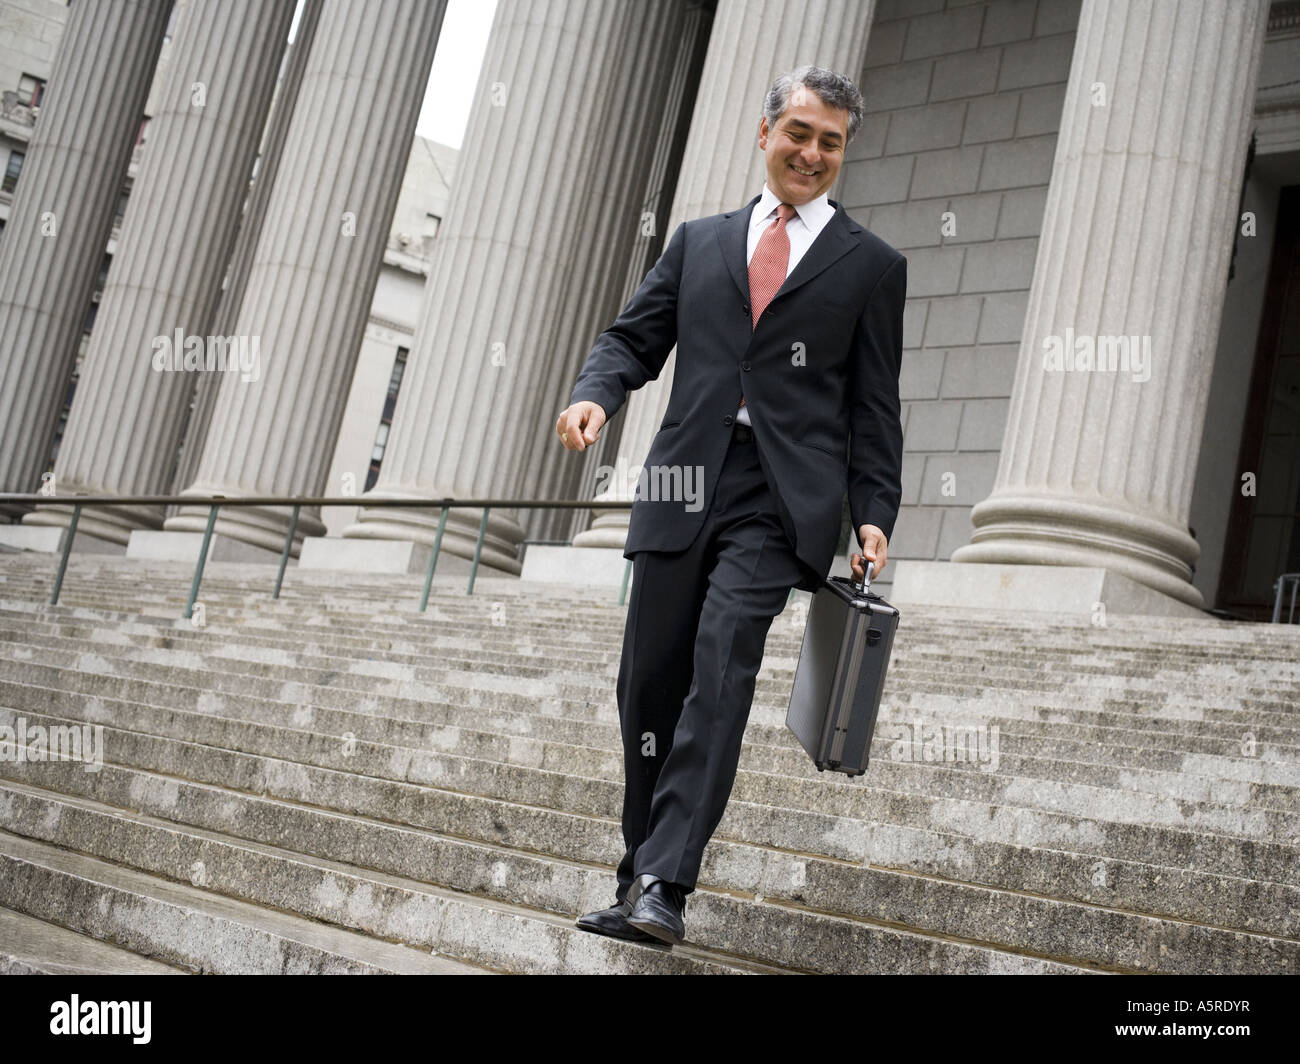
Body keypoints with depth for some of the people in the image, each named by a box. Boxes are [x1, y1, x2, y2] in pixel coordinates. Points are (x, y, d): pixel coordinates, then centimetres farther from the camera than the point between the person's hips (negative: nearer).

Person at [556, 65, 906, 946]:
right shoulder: (700, 242, 20)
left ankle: (663, 886, -20)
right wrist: (596, 393, -6)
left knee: (722, 670, -19)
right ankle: (643, 876, 17)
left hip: (783, 495, -3)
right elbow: (634, 338, 16)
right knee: (650, 685, 4)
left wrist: (875, 515, -3)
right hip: (685, 485, 3)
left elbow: (874, 407, 8)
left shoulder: (870, 265, 12)